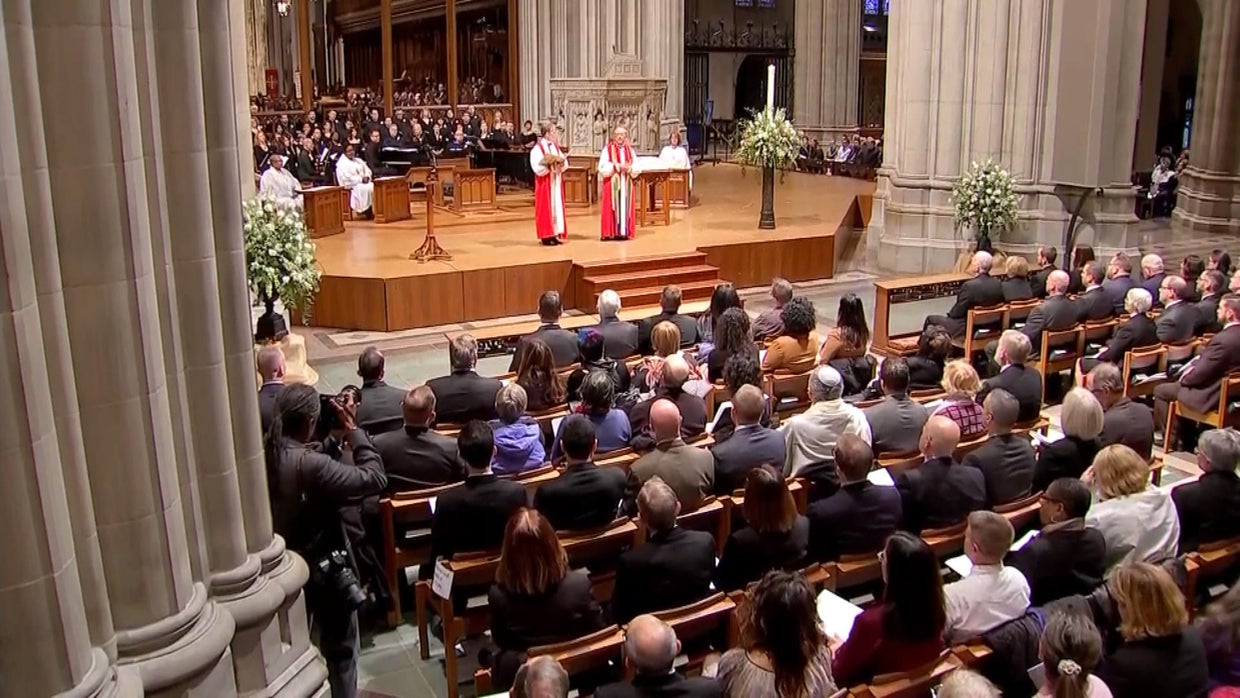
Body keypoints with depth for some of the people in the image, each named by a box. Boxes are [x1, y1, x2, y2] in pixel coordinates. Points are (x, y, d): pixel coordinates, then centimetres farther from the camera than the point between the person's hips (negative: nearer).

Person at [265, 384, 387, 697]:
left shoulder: (262, 456, -11)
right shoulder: (312, 465, -32)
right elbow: (375, 478, -28)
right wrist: (352, 428, -22)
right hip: (323, 571, -7)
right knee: (340, 648, 15)